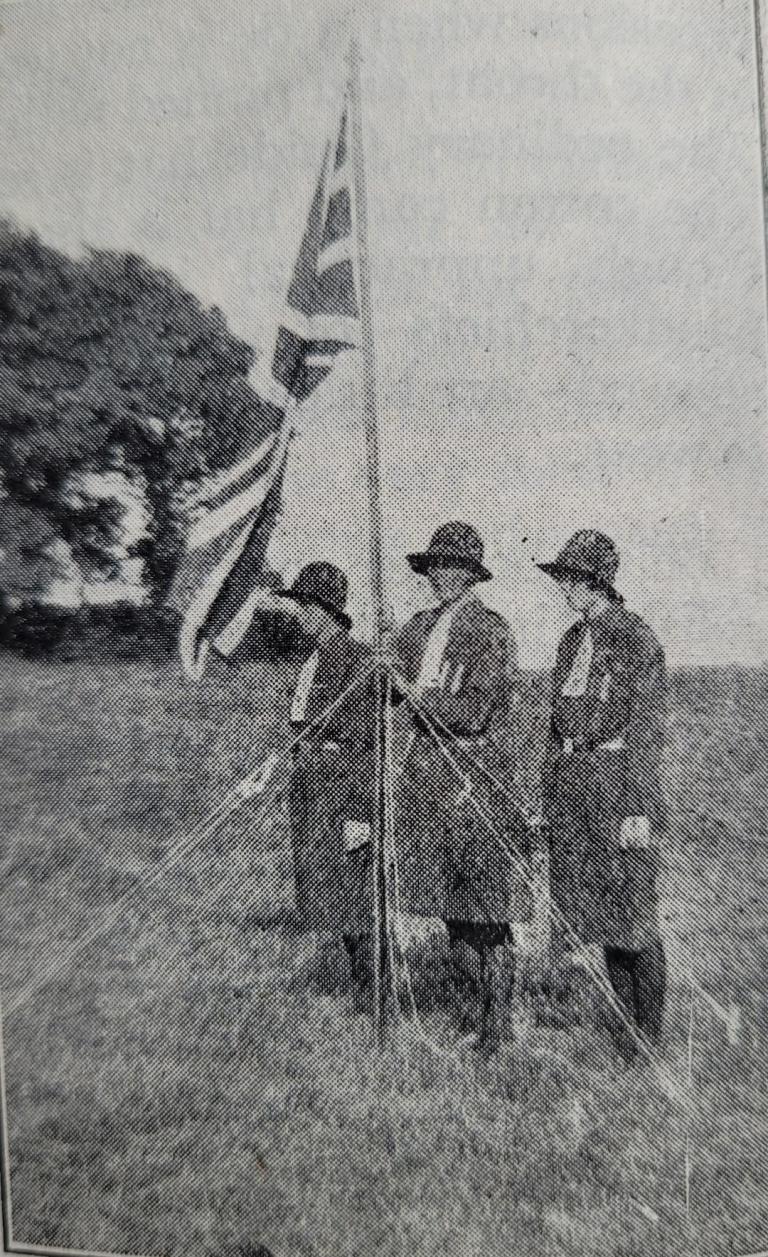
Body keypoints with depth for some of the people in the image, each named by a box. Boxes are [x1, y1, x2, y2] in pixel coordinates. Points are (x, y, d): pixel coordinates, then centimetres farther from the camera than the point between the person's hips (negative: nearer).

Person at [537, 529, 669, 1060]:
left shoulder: (637, 637, -8)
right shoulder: (573, 639, 12)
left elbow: (648, 727, -11)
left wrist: (638, 808, -15)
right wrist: (549, 793, 15)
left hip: (619, 776, -7)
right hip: (571, 779, 7)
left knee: (632, 907, 2)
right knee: (594, 904, 13)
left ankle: (649, 1031, 20)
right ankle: (626, 1017, 29)